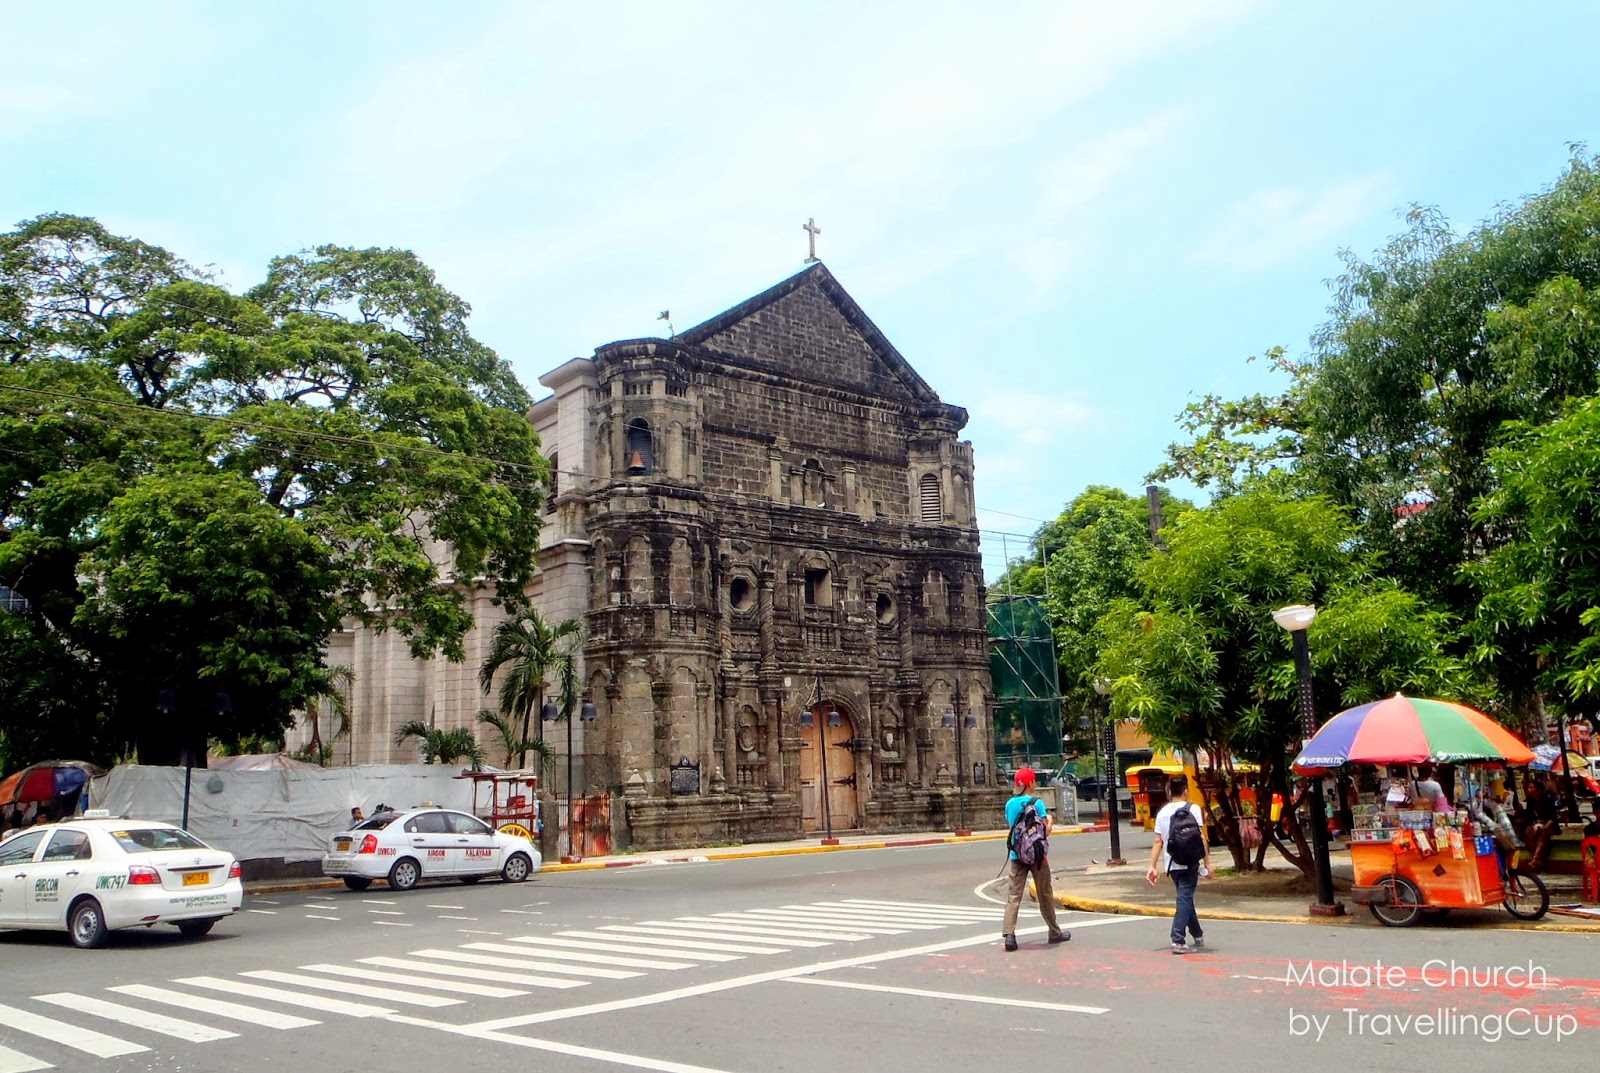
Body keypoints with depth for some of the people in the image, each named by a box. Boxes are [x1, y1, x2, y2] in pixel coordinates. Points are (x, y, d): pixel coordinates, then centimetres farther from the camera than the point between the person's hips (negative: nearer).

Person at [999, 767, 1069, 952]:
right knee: (1045, 895, 12)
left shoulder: (1010, 804, 3)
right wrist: (1050, 821, 8)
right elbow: (1045, 831, -11)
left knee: (1013, 895, 0)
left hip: (1016, 855, 3)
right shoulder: (1036, 803, -12)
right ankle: (1055, 932, 25)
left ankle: (1009, 933, -14)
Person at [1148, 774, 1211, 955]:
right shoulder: (1193, 809, -4)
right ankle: (1177, 940, -14)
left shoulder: (1162, 812, 7)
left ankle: (1198, 935, 33)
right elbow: (1200, 838, -10)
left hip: (1171, 864, 5)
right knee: (1185, 898, -4)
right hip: (1189, 862, -4)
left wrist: (1152, 867, 3)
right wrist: (1207, 863, -6)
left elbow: (1158, 841, 3)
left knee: (1185, 897, 20)